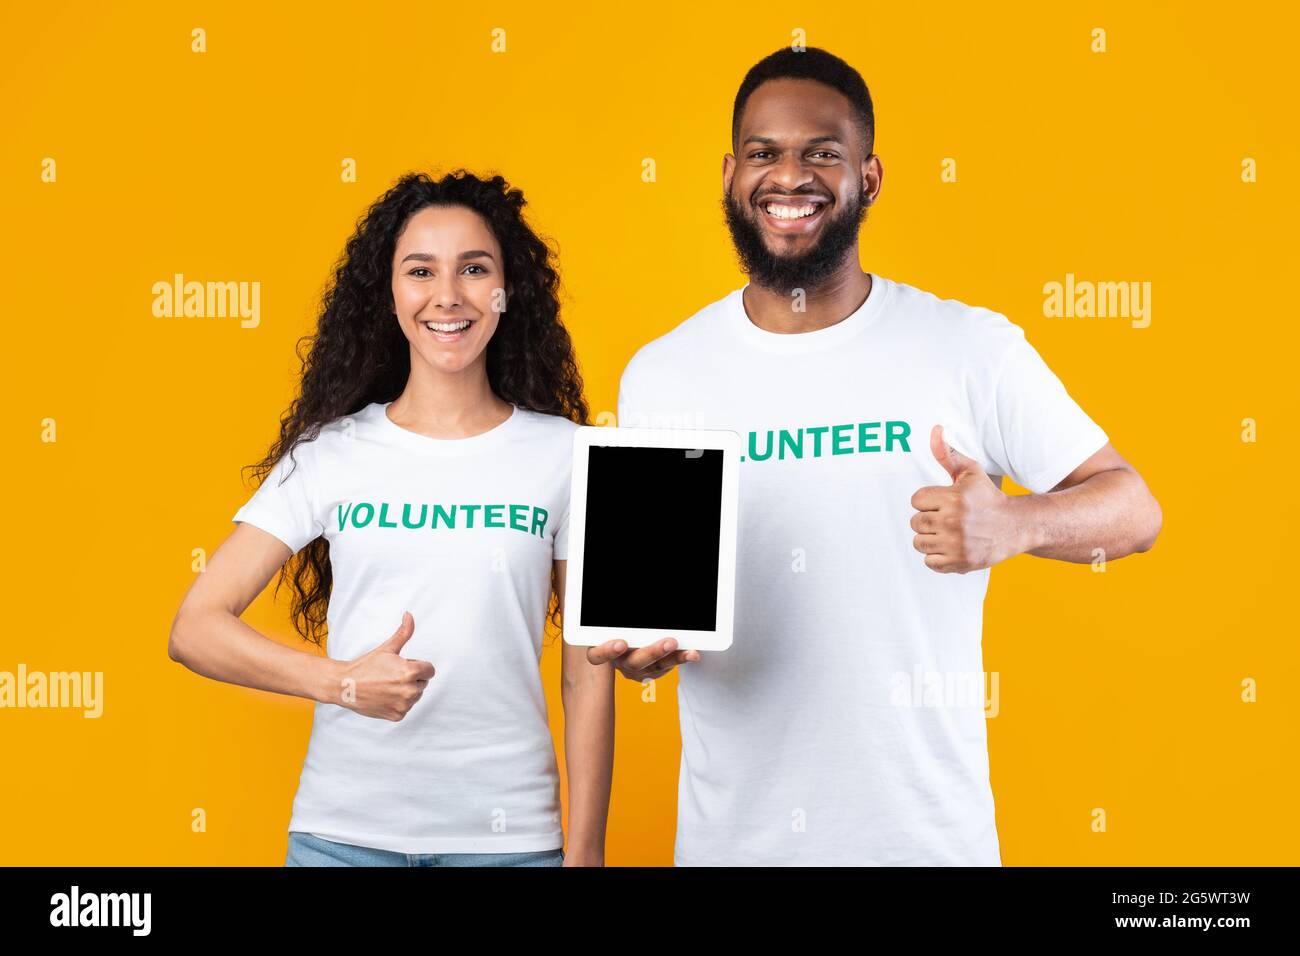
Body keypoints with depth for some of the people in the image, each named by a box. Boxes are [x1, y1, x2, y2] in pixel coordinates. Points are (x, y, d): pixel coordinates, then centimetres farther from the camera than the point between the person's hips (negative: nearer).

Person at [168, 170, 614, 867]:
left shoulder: (563, 455, -1)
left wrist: (586, 850, 0)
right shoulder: (329, 454, -1)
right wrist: (339, 681, -17)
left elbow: (589, 674, 2)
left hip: (507, 832, 0)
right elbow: (195, 627, -3)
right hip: (344, 829, 0)